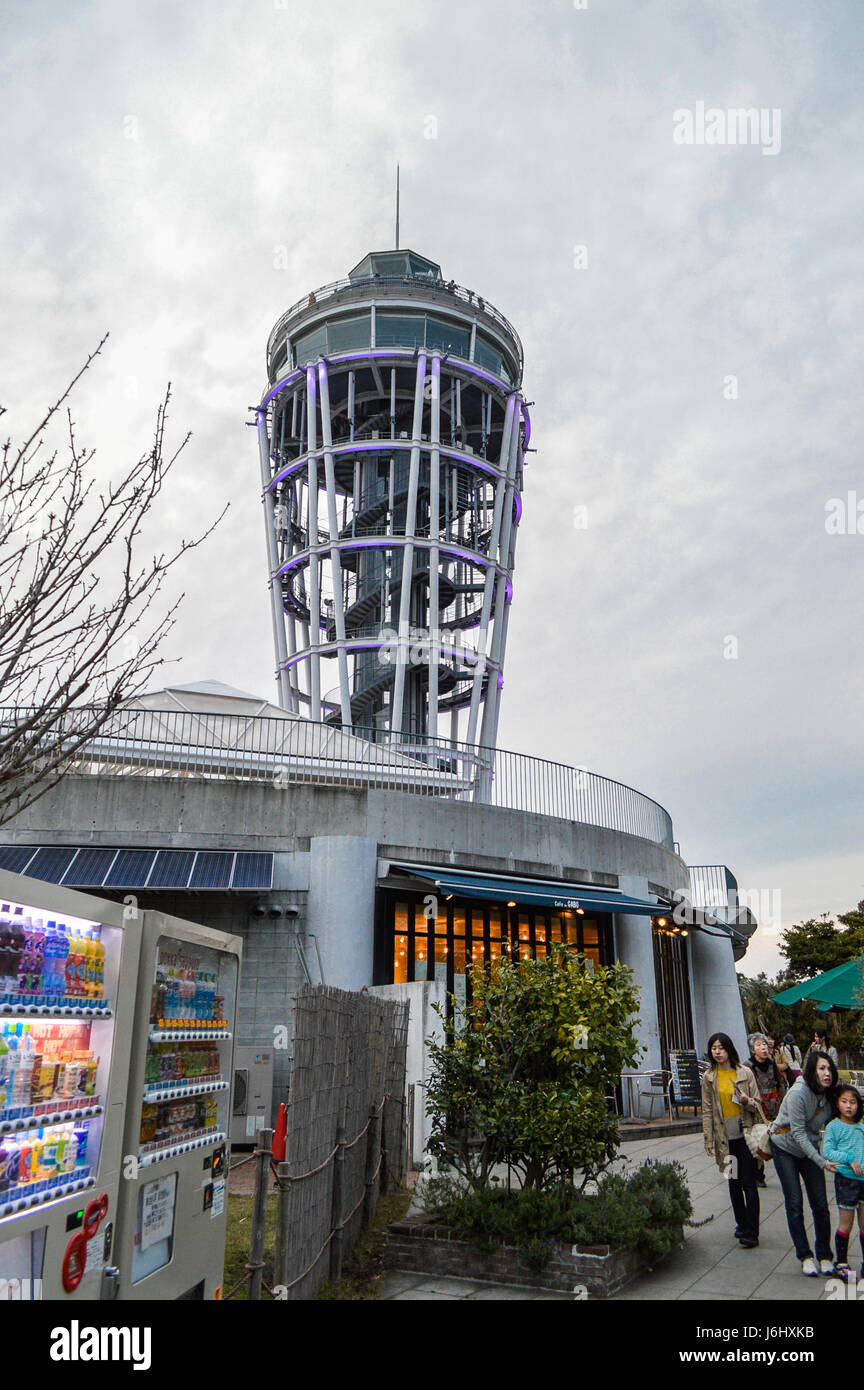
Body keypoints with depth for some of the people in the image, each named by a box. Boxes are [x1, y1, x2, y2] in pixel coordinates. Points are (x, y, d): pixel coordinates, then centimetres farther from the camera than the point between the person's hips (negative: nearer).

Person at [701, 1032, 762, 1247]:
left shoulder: (745, 1073, -2)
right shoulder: (708, 1077, 3)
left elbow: (757, 1105, 4)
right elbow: (707, 1111, 5)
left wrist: (746, 1101, -18)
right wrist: (708, 1141, 2)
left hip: (746, 1135, -2)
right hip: (725, 1137, 2)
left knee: (749, 1183, -3)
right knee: (734, 1183, 12)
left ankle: (751, 1232, 3)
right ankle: (742, 1224, 27)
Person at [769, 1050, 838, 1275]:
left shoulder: (828, 1095, -10)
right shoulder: (798, 1093, -29)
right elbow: (798, 1133, -27)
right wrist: (822, 1162, -29)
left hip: (809, 1148, 5)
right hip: (785, 1148, -5)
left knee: (820, 1204, 3)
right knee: (794, 1204, -2)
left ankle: (824, 1256, 17)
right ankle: (805, 1257, 11)